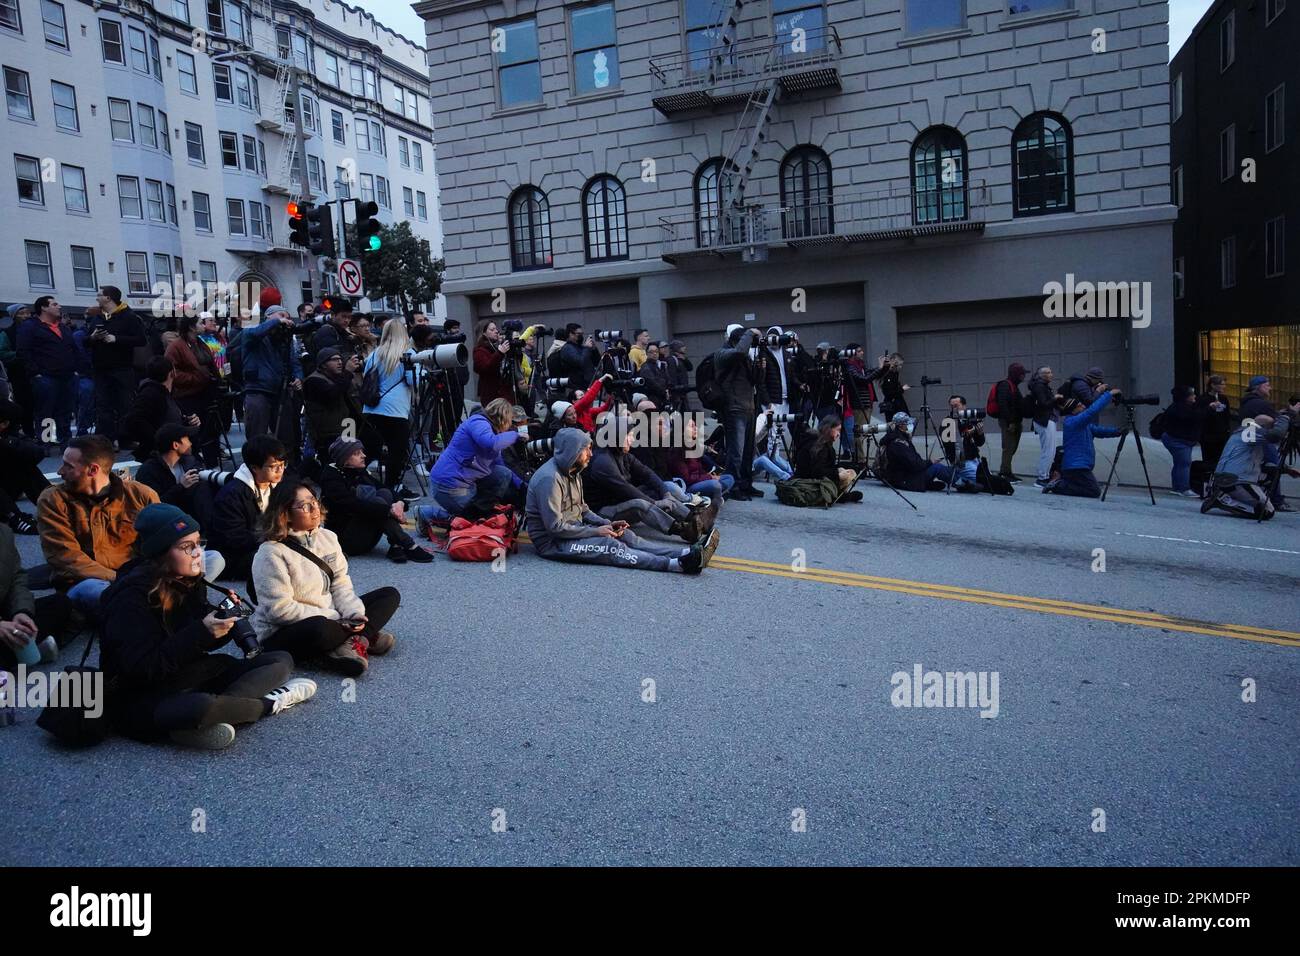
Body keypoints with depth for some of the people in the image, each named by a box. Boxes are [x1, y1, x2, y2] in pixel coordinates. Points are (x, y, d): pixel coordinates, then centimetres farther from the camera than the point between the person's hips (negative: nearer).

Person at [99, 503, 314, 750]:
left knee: (281, 660, 2)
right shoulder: (131, 595, -19)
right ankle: (269, 703, -11)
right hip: (143, 700, -8)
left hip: (188, 678, 9)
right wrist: (201, 632, -27)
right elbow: (141, 669, -25)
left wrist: (225, 621, -11)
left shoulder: (187, 581, 4)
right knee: (201, 708, -41)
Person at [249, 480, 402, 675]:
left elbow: (341, 583, 4)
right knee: (320, 629, -42)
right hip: (282, 634, -8)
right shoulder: (271, 553, -17)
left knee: (390, 595, -1)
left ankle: (351, 644, -22)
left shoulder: (327, 537, 4)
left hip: (331, 617, 8)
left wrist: (354, 613, -16)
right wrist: (333, 618, -21)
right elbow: (280, 609, -22)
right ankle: (366, 637, -13)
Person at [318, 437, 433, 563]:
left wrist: (399, 503, -19)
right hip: (345, 537, -7)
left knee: (384, 494, -14)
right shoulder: (331, 477, -13)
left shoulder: (361, 472, 10)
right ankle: (410, 548, -28)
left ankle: (396, 546, -25)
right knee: (377, 503, -27)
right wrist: (389, 510, -30)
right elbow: (354, 505, -27)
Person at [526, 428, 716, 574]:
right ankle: (677, 564, -34)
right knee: (609, 545, -25)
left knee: (625, 535, -7)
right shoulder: (550, 478, -22)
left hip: (573, 529, 9)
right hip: (551, 542, -9)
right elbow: (555, 527, -25)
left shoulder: (572, 472, 10)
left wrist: (607, 524, 1)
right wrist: (595, 531, -19)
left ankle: (686, 554, -19)